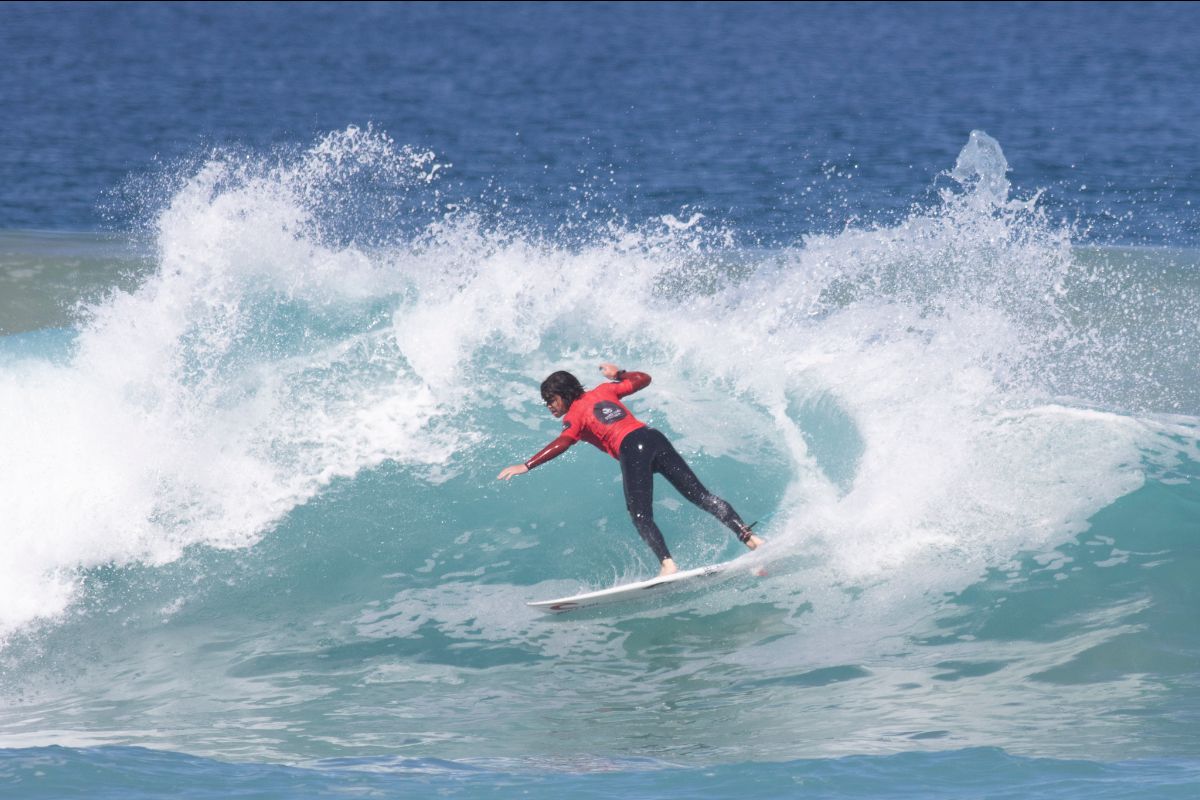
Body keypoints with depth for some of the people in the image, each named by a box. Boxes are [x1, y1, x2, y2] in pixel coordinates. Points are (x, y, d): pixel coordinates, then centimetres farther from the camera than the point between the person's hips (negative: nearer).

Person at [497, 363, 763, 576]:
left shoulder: (574, 414, 7)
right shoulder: (603, 391, 24)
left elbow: (563, 443, -12)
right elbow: (644, 379, 31)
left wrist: (526, 466, -14)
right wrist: (618, 374, 49)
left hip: (631, 449, -6)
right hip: (654, 438, 6)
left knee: (641, 515, -8)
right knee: (701, 495, 4)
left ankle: (668, 564, -28)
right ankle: (747, 535, -5)